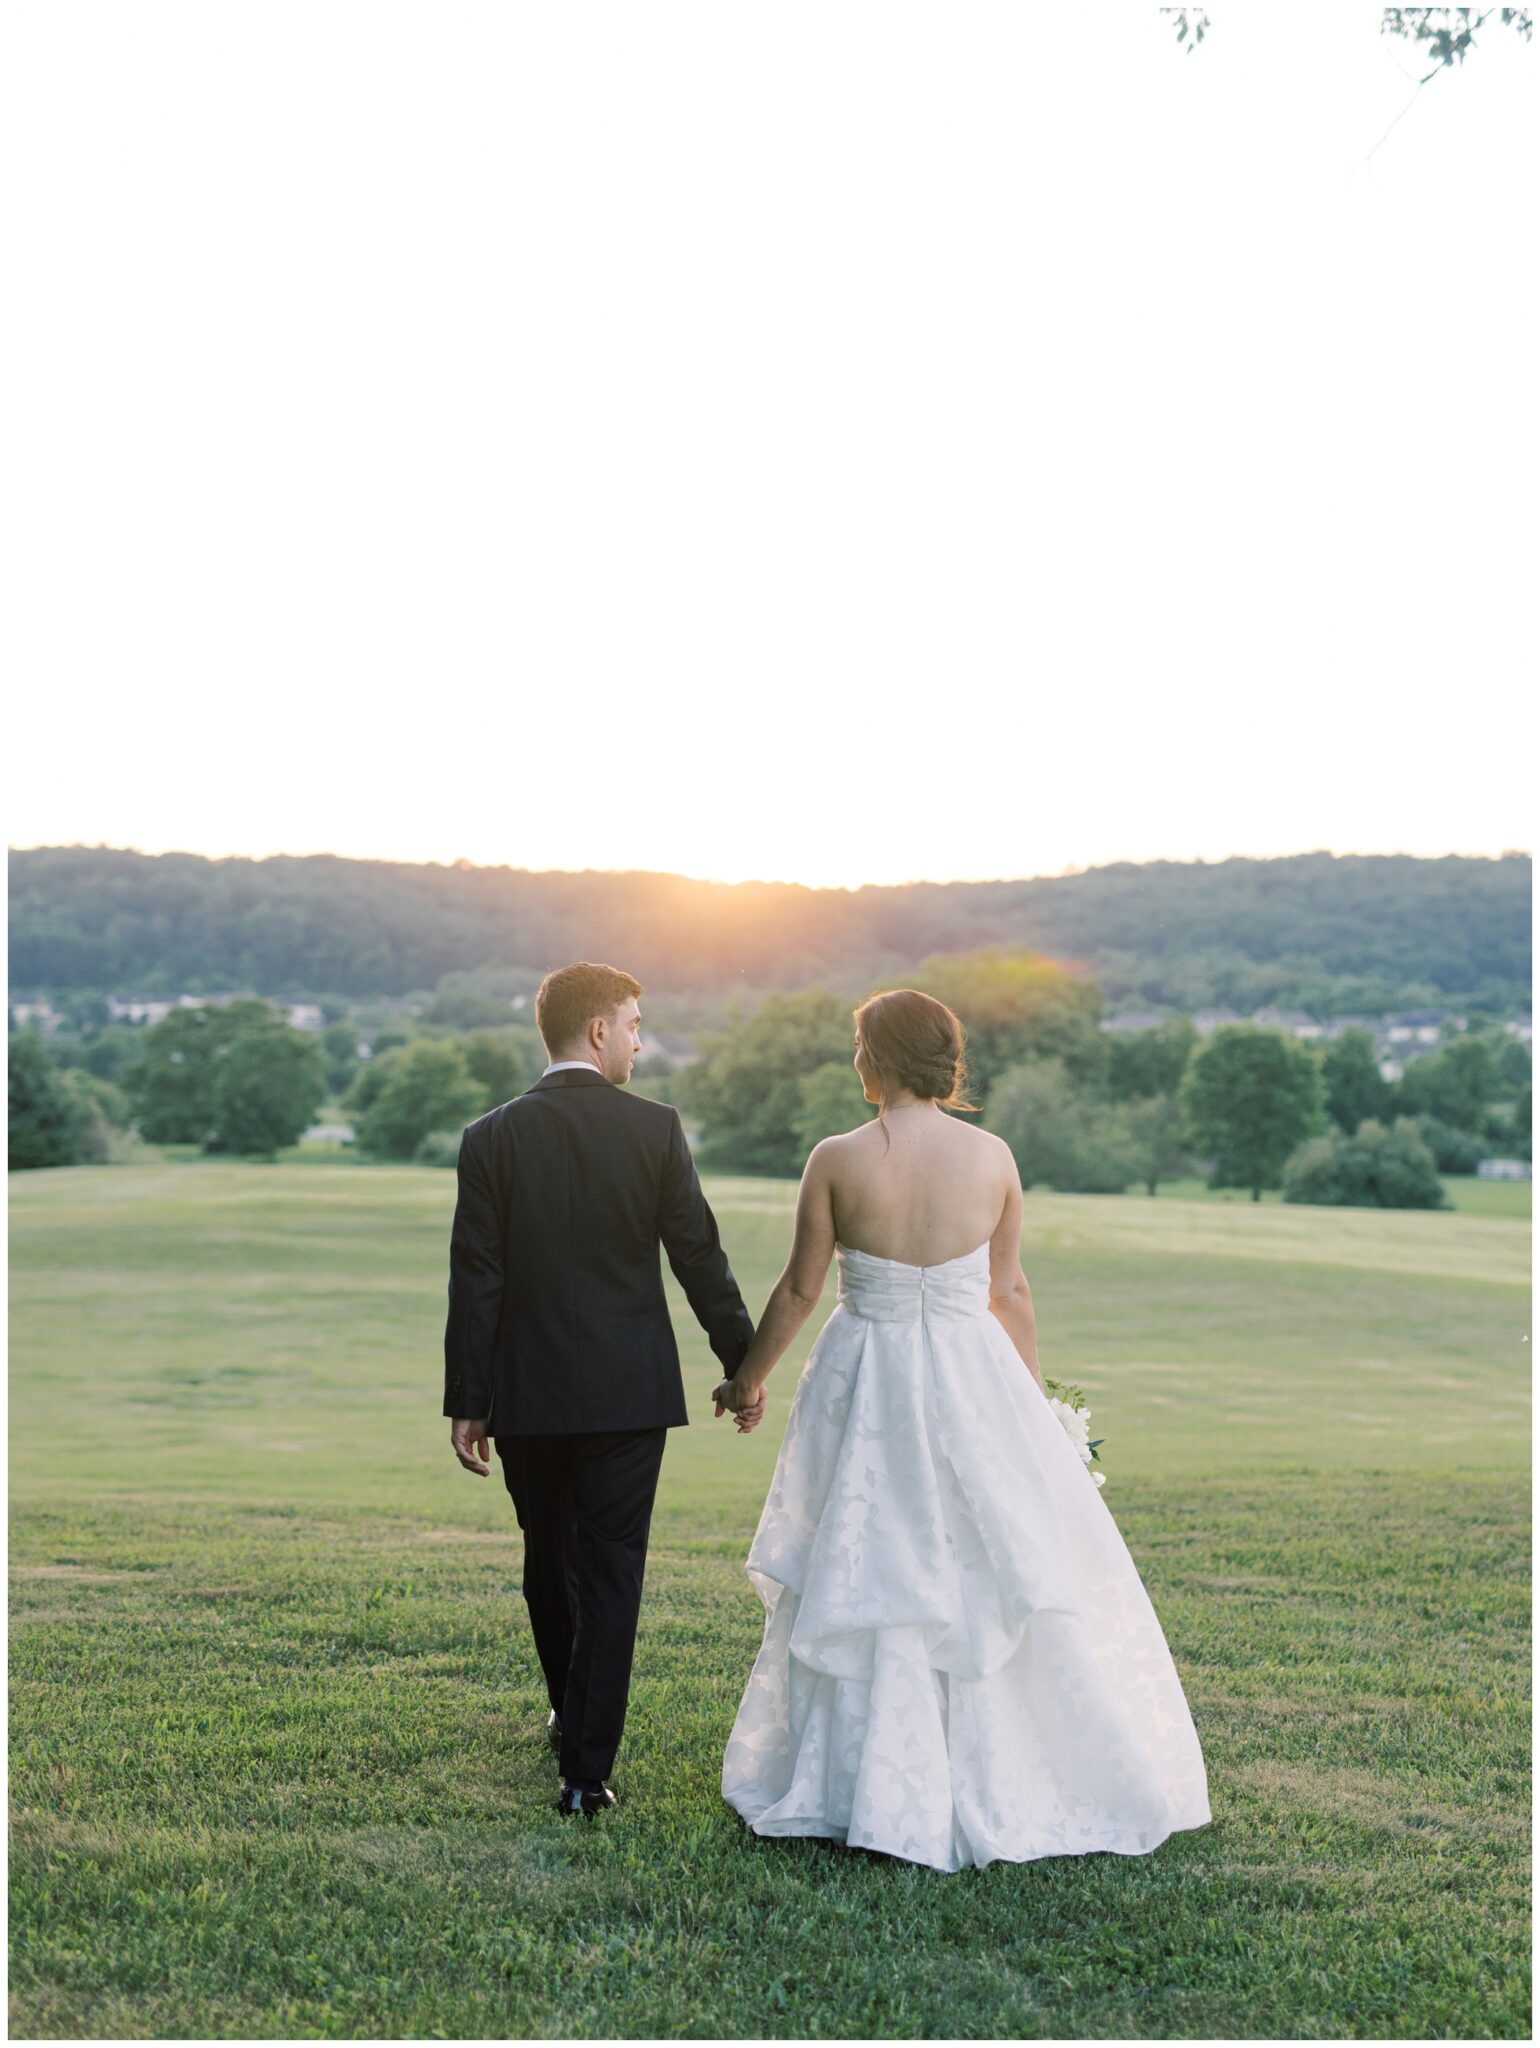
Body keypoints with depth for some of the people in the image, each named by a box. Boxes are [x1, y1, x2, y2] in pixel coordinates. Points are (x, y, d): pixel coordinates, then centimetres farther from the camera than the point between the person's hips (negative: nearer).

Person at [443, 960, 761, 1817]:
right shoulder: (655, 1127, -7)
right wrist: (743, 1364, 6)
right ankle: (587, 1768, 2)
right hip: (629, 1391, -2)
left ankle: (574, 1716, 39)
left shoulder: (492, 1137, -4)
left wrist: (467, 1403, 1)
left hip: (527, 1394, 2)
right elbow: (700, 1257, -5)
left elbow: (476, 1282, -4)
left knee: (549, 1562, 20)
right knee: (611, 1575, 4)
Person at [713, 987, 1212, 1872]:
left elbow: (800, 1289, -3)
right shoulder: (994, 1156, -4)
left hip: (866, 1383, -1)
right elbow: (1010, 1291, 3)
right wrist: (1032, 1398, 16)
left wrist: (750, 1378, 12)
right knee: (999, 1577, 13)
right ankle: (997, 1789, 22)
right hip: (971, 1380, 1)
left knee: (865, 1580, 10)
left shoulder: (836, 1160, -9)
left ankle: (869, 1791, 18)